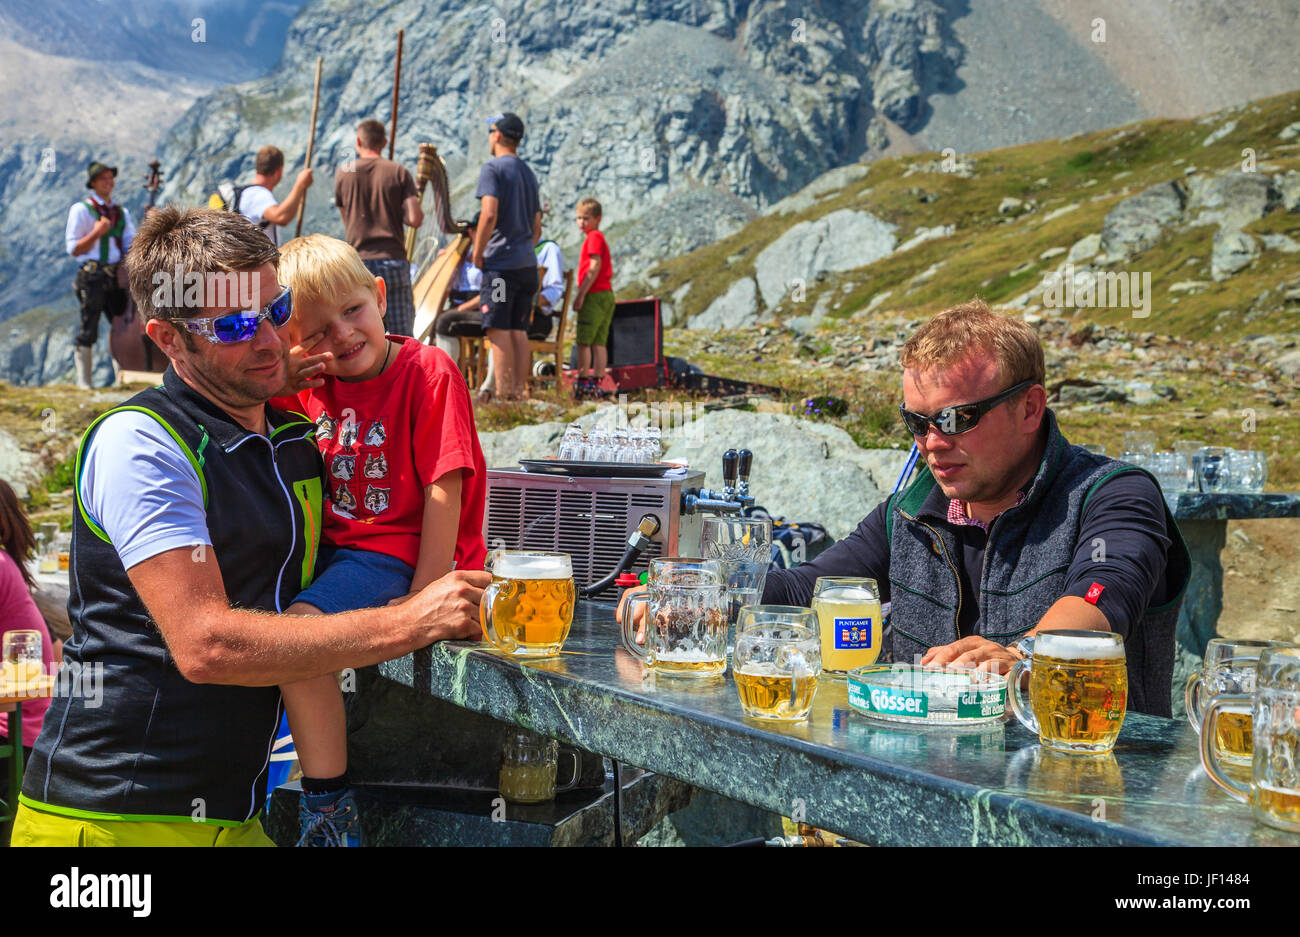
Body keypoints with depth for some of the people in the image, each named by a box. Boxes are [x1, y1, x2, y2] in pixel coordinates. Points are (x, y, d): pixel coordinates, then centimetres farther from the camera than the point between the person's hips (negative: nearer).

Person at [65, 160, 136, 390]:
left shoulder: (121, 212, 17)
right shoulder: (81, 210, 2)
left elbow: (131, 245, 17)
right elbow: (73, 249, -2)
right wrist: (96, 233, -14)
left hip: (117, 278, 5)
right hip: (93, 278, -5)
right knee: (88, 332, -5)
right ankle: (85, 382, 1)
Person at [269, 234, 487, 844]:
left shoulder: (427, 371, -13)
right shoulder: (314, 383, 6)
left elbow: (444, 493, -16)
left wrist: (422, 599, -19)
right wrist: (280, 374, -2)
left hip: (393, 552, -8)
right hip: (331, 543, 8)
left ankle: (328, 807, -17)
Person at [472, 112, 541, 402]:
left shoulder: (492, 168, -5)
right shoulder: (529, 173, 19)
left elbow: (489, 214, -18)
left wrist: (477, 254, -10)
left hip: (500, 261, -7)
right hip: (527, 263, 7)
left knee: (499, 330, -8)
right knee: (519, 331, 7)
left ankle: (503, 393, -12)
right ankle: (519, 391, 6)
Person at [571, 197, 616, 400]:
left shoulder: (594, 237, -8)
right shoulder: (599, 238, 21)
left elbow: (594, 267, -16)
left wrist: (580, 295, -17)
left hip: (595, 295, -10)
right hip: (607, 294, 10)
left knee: (584, 341, -7)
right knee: (599, 342, 7)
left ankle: (583, 383, -8)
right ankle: (597, 383, 6)